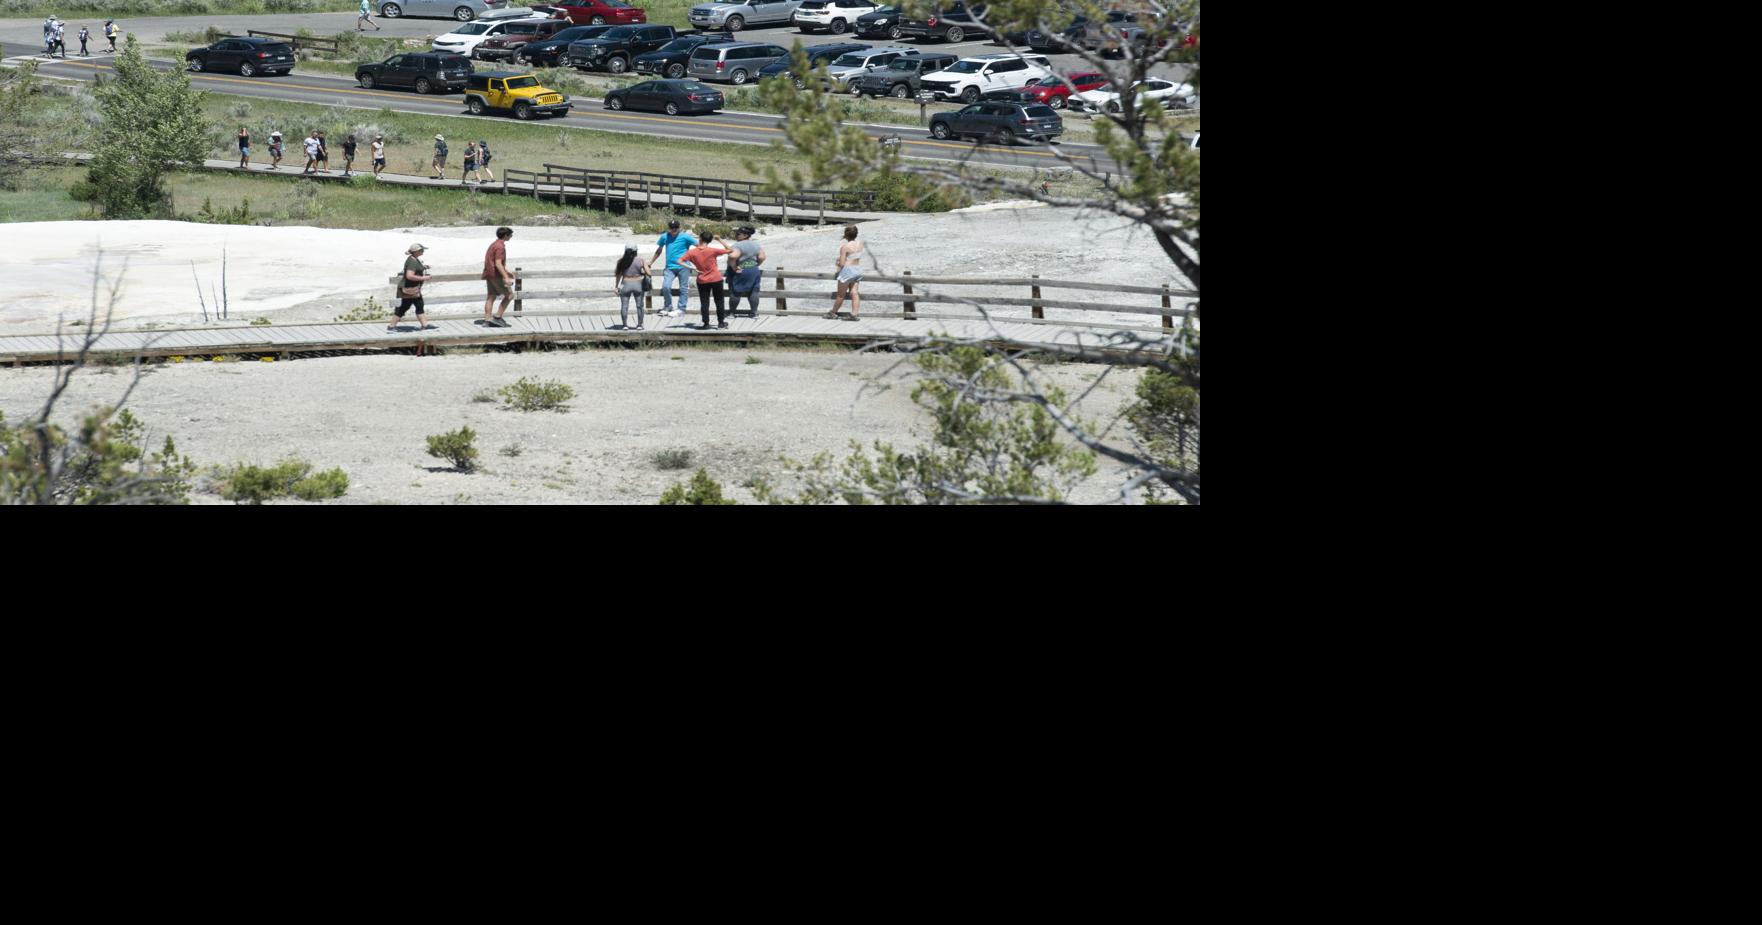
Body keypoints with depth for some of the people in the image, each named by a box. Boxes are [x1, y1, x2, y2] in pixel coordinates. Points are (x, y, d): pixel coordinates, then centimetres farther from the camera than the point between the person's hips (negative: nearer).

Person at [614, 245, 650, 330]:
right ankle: (640, 325, 13)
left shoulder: (622, 261, -4)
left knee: (624, 306, 5)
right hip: (638, 285, 0)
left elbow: (618, 275, -4)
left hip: (625, 285, 0)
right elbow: (648, 273, -7)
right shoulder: (641, 261, -4)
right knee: (639, 306, 11)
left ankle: (625, 325, 3)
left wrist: (616, 286, 3)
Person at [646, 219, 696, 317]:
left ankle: (682, 308, 10)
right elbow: (658, 251, 21)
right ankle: (667, 307, 6)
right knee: (665, 287, -11)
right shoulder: (664, 237, 9)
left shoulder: (685, 237, -4)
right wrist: (650, 263, 23)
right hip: (670, 267, 3)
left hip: (683, 267, -3)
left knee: (684, 288, 1)